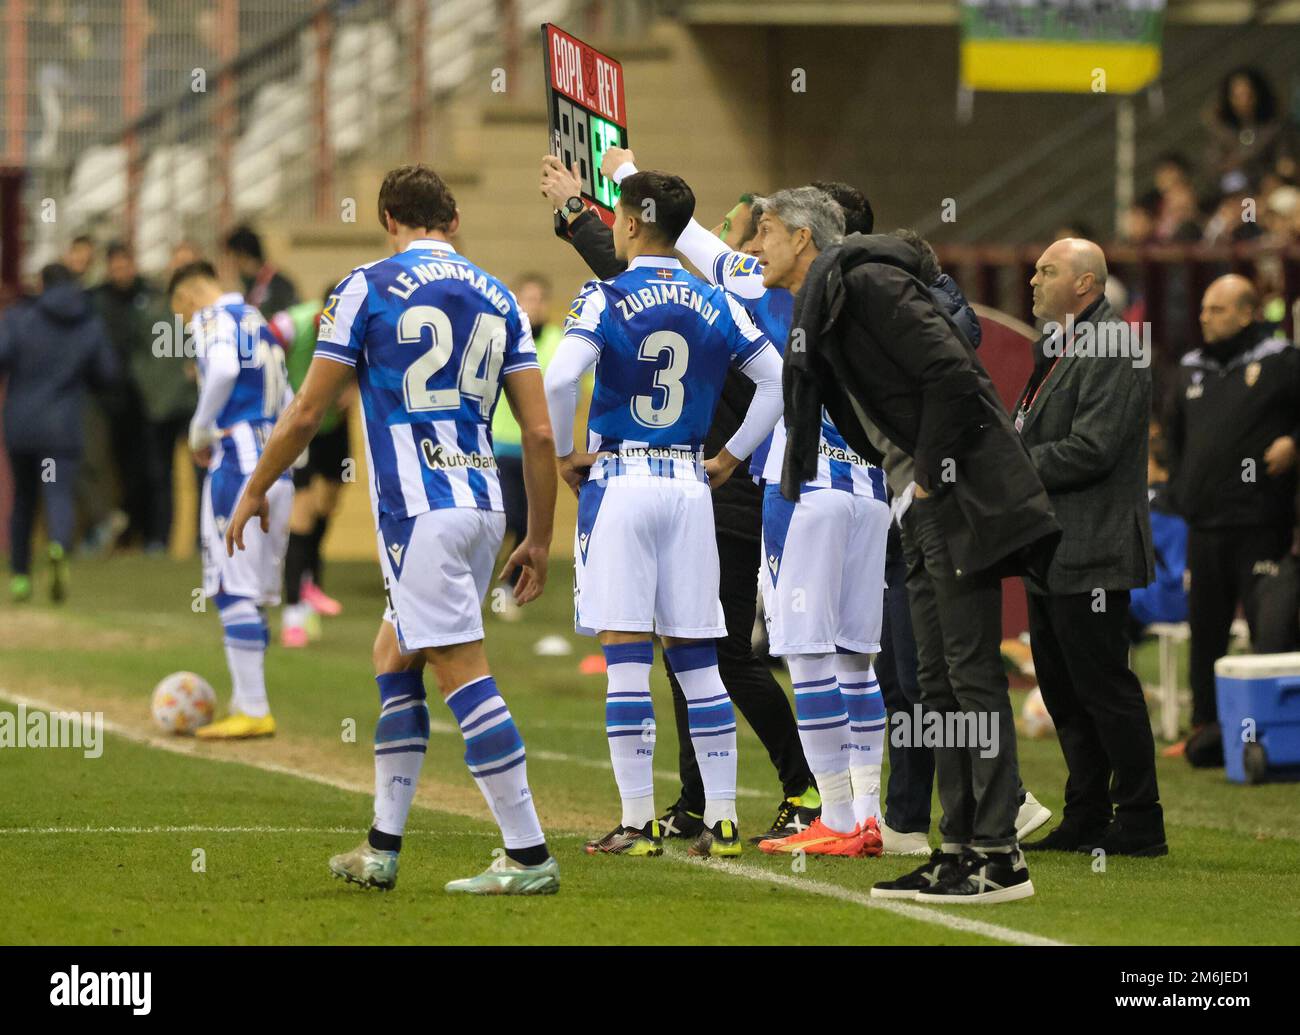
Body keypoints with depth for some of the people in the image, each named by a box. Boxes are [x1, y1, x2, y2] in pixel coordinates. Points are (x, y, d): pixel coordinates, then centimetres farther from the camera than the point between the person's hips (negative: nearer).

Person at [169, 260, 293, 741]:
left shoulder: (213, 320, -4)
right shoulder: (261, 325, 21)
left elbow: (224, 369, -26)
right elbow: (288, 405, 22)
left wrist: (201, 430, -13)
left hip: (238, 466, -8)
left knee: (235, 590, -6)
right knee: (252, 591, 13)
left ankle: (254, 711, -8)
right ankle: (246, 702, 17)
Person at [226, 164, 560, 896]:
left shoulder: (369, 288, -2)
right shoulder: (498, 299, 11)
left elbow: (306, 415, 1)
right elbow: (540, 433, 7)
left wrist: (255, 492, 15)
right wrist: (539, 541, 14)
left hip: (418, 512, -6)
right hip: (484, 506, 6)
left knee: (464, 674, -7)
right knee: (394, 656, 19)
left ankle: (529, 856, -10)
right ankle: (382, 848, 20)